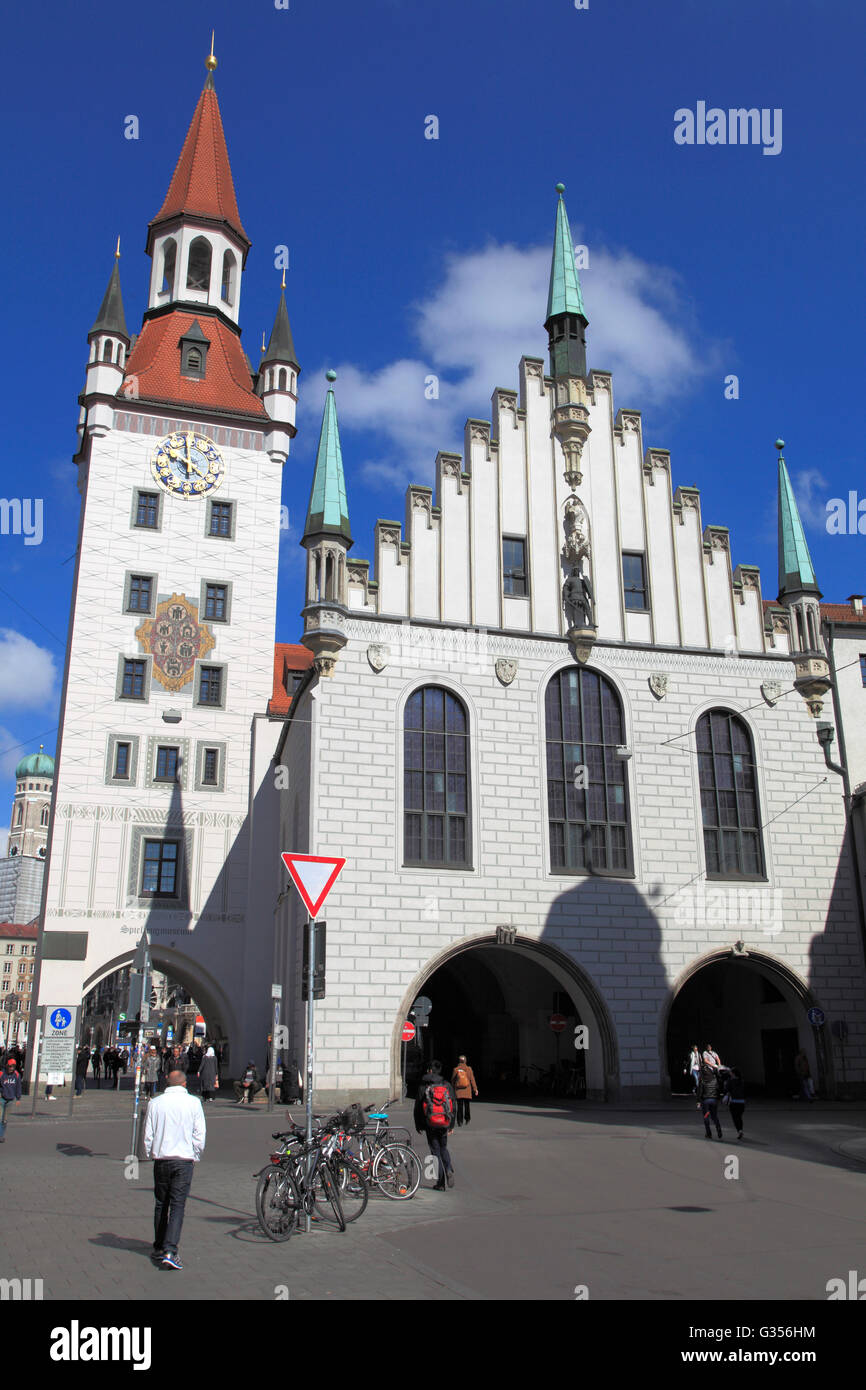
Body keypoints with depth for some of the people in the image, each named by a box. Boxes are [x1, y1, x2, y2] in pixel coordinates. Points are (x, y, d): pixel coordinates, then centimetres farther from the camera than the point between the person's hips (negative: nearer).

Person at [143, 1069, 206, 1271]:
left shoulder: (155, 1103, 1)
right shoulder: (193, 1103, -4)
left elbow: (148, 1135, 4)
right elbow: (200, 1135, -2)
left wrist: (150, 1155, 18)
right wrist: (196, 1156, 11)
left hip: (161, 1159, 2)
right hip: (185, 1160, -2)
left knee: (161, 1204, 15)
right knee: (177, 1205, -1)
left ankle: (159, 1248, 24)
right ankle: (170, 1251, -12)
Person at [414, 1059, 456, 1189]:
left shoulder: (423, 1087, -5)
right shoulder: (447, 1086, 1)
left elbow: (418, 1107, -1)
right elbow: (454, 1106, 5)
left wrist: (418, 1126, 10)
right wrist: (451, 1125, 12)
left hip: (430, 1124, -2)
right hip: (444, 1124, 3)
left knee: (435, 1151, 6)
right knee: (443, 1148, 22)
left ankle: (441, 1183, 5)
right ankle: (449, 1169, -4)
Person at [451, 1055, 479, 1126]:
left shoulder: (456, 1069, -2)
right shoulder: (469, 1069, -3)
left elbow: (453, 1080, 5)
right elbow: (472, 1079, -2)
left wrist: (453, 1088, 17)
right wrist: (475, 1089, 3)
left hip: (458, 1091, 0)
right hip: (467, 1091, 0)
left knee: (459, 1106, 1)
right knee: (466, 1105, 15)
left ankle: (460, 1121, -4)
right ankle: (467, 1119, 22)